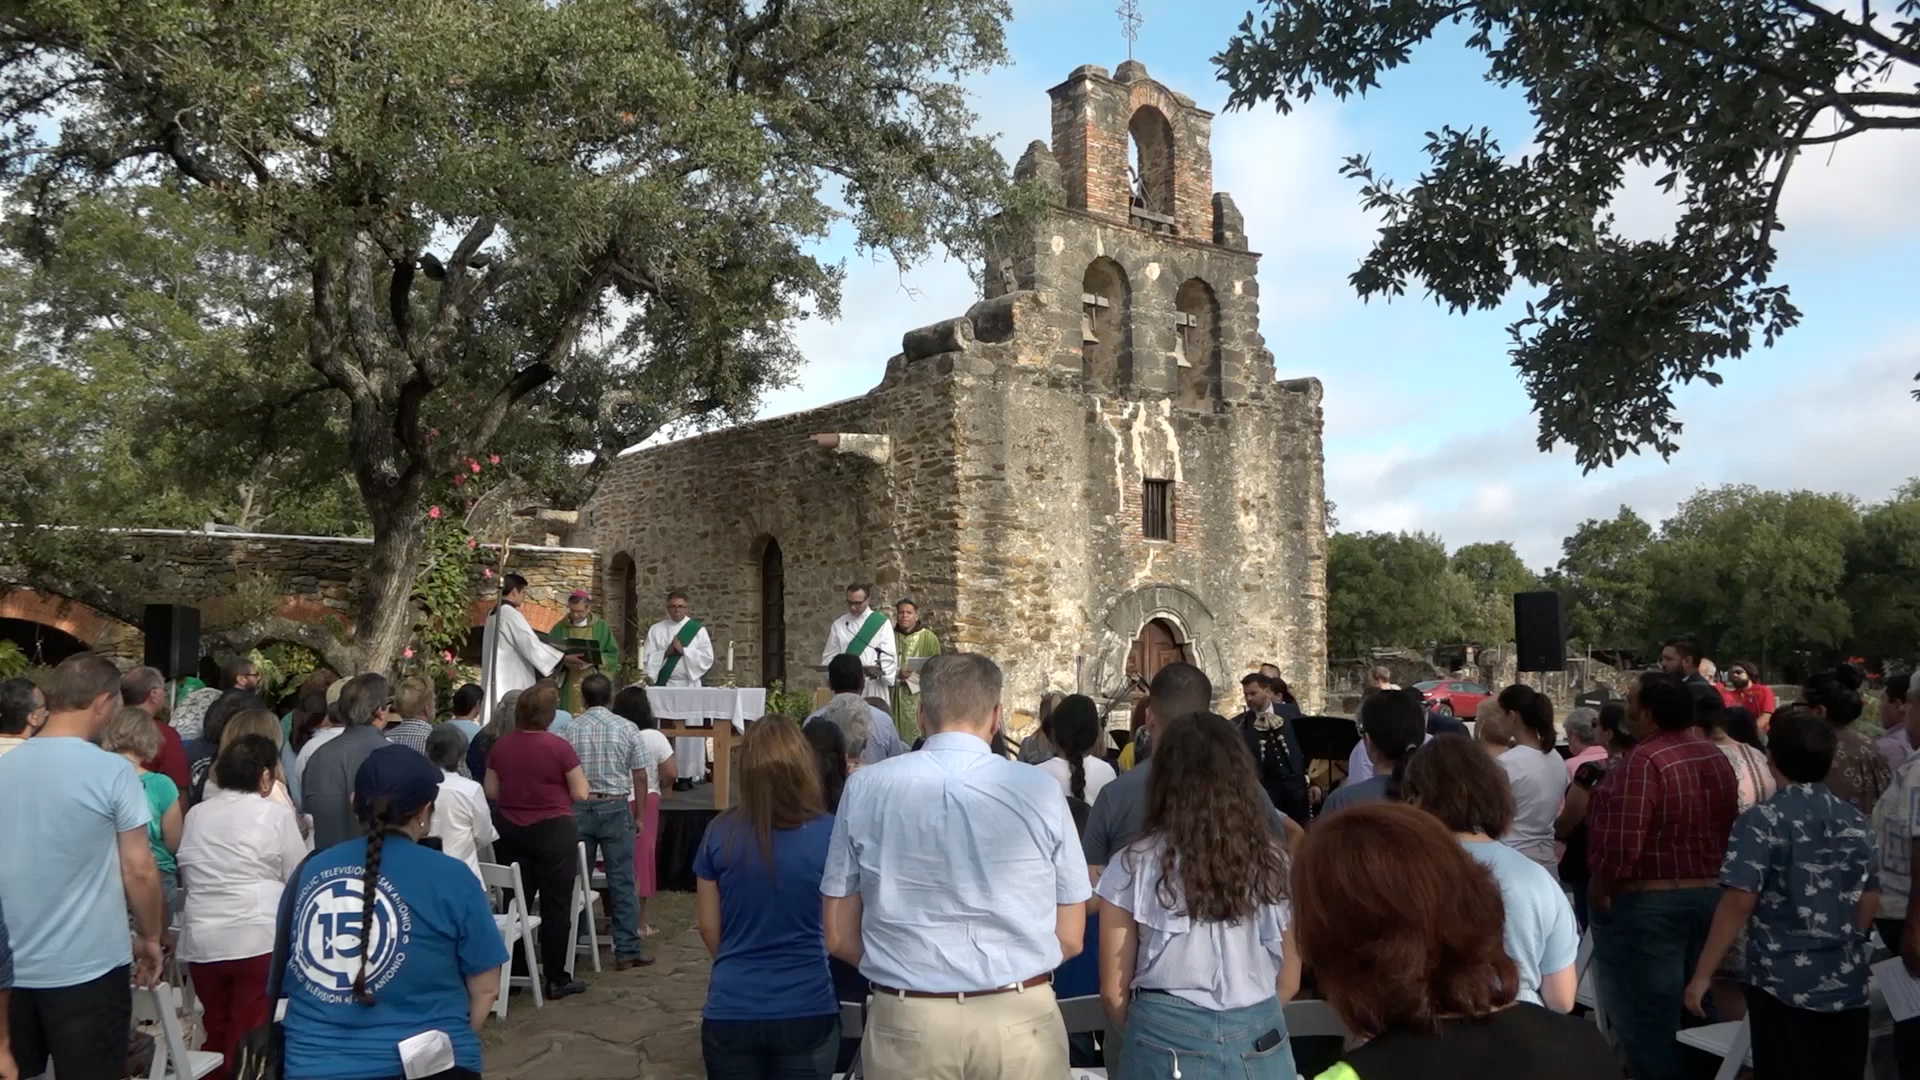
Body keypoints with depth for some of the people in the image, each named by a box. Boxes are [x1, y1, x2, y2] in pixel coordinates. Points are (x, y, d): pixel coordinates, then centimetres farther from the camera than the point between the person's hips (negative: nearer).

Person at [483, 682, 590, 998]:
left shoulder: (500, 746, -2)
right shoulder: (558, 747, -16)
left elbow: (491, 792, 6)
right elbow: (580, 794, -11)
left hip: (510, 830, 4)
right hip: (553, 830, -4)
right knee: (556, 905, 5)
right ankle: (556, 979, 10)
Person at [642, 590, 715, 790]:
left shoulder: (698, 630, 6)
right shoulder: (656, 629, 10)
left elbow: (707, 658, -2)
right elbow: (647, 658, 4)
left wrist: (684, 650, -9)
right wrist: (666, 652, -11)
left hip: (688, 686, -1)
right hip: (663, 686, 1)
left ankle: (686, 775, 0)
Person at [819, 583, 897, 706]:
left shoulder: (880, 622, 3)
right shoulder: (838, 624, 10)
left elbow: (888, 655, -4)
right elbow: (829, 656, 9)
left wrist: (879, 669, -24)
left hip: (872, 687, -2)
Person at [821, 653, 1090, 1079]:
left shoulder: (865, 788, -4)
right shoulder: (1039, 788, -6)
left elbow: (839, 937, 2)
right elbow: (1070, 938, 1)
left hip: (906, 1021, 1)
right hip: (1018, 1018, 0)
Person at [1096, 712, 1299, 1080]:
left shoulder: (1135, 866, -10)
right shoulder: (1274, 862, -5)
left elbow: (1114, 991, -5)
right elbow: (1288, 982, 5)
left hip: (1169, 1047, -2)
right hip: (1260, 1049, 2)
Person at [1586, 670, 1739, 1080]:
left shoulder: (1643, 761, -23)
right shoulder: (1715, 756, 6)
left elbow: (1622, 843, -29)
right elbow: (1726, 826, 14)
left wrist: (1599, 891, -15)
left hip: (1645, 902, -9)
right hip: (1709, 895, 9)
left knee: (1646, 1019, 4)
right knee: (1691, 1011, 20)